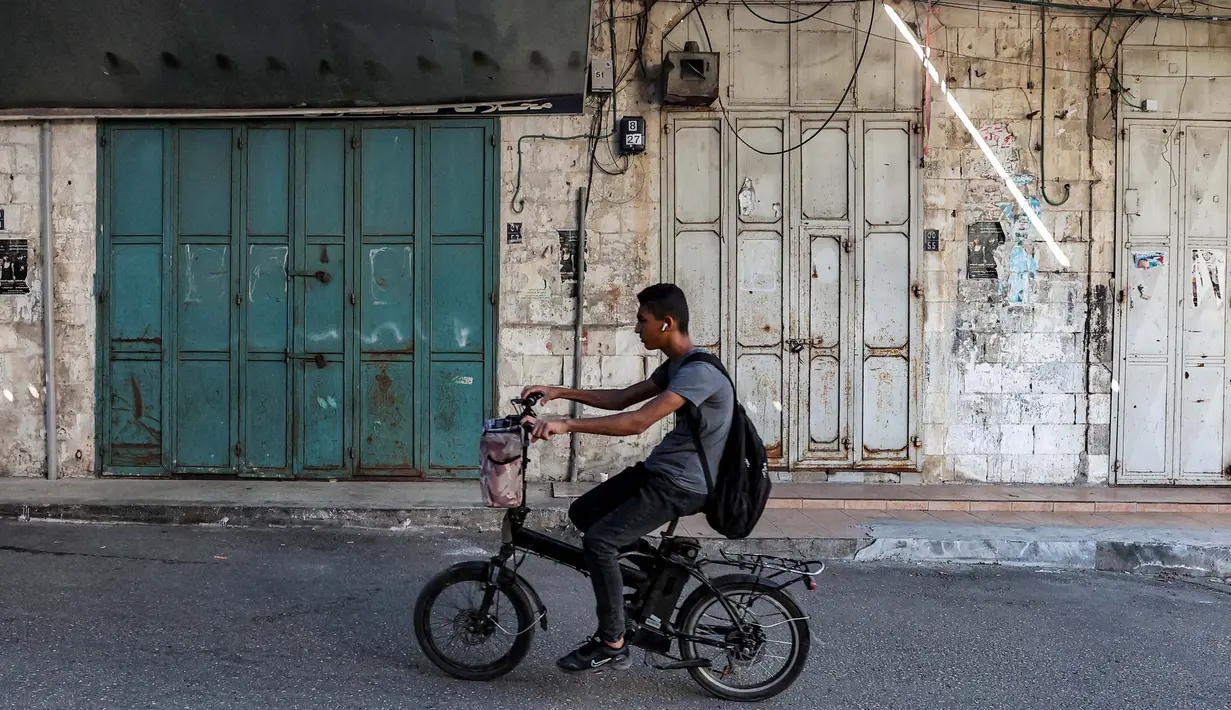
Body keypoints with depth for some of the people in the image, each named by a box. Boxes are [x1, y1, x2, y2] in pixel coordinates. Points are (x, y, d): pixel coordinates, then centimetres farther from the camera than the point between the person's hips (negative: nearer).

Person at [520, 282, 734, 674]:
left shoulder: (699, 372, -23)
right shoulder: (674, 366, 9)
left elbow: (638, 421, -32)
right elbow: (621, 398, 16)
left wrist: (566, 425, -32)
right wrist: (559, 392, 9)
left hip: (681, 484, -10)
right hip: (658, 468, 10)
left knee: (598, 539, -19)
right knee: (583, 513, 10)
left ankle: (612, 646, -6)